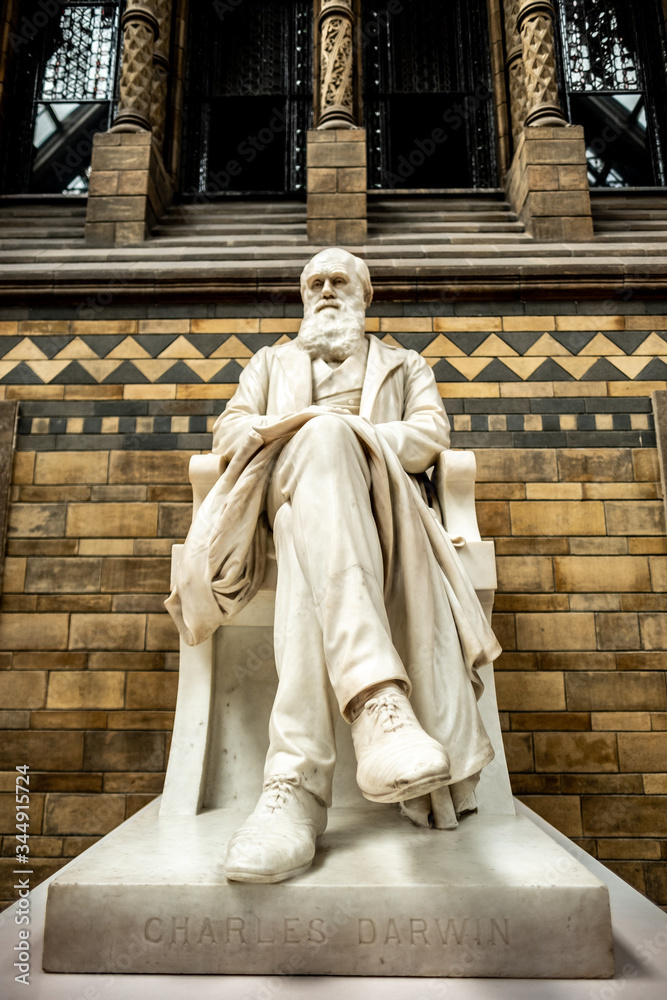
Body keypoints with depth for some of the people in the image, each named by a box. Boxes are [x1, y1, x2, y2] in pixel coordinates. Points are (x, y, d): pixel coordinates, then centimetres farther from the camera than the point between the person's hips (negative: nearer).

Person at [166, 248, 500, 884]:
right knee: (323, 435, -42)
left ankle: (297, 782, -53)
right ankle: (378, 701, -61)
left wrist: (359, 436, -9)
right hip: (287, 489, 0)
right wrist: (288, 426, -5)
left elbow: (430, 434, 11)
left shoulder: (404, 366, 34)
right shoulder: (272, 362, 37)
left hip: (379, 496, 0)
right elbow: (228, 431, 18)